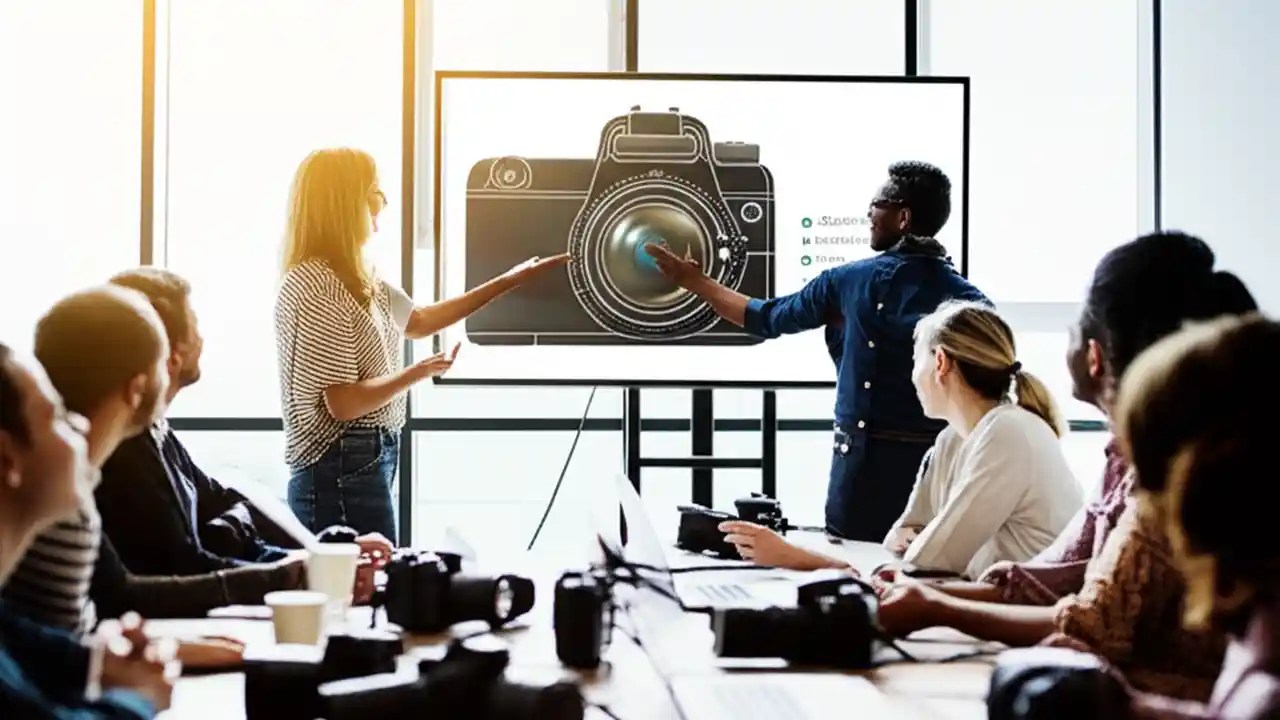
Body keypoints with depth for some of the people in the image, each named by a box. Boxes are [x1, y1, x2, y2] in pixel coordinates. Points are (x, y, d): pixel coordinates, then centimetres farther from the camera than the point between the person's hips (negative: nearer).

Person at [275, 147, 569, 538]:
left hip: (367, 462, 10)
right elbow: (342, 404, -21)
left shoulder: (356, 277, 11)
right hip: (342, 472, -10)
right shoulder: (315, 287, -19)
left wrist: (509, 281, 25)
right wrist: (422, 372, -8)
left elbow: (419, 321, 27)